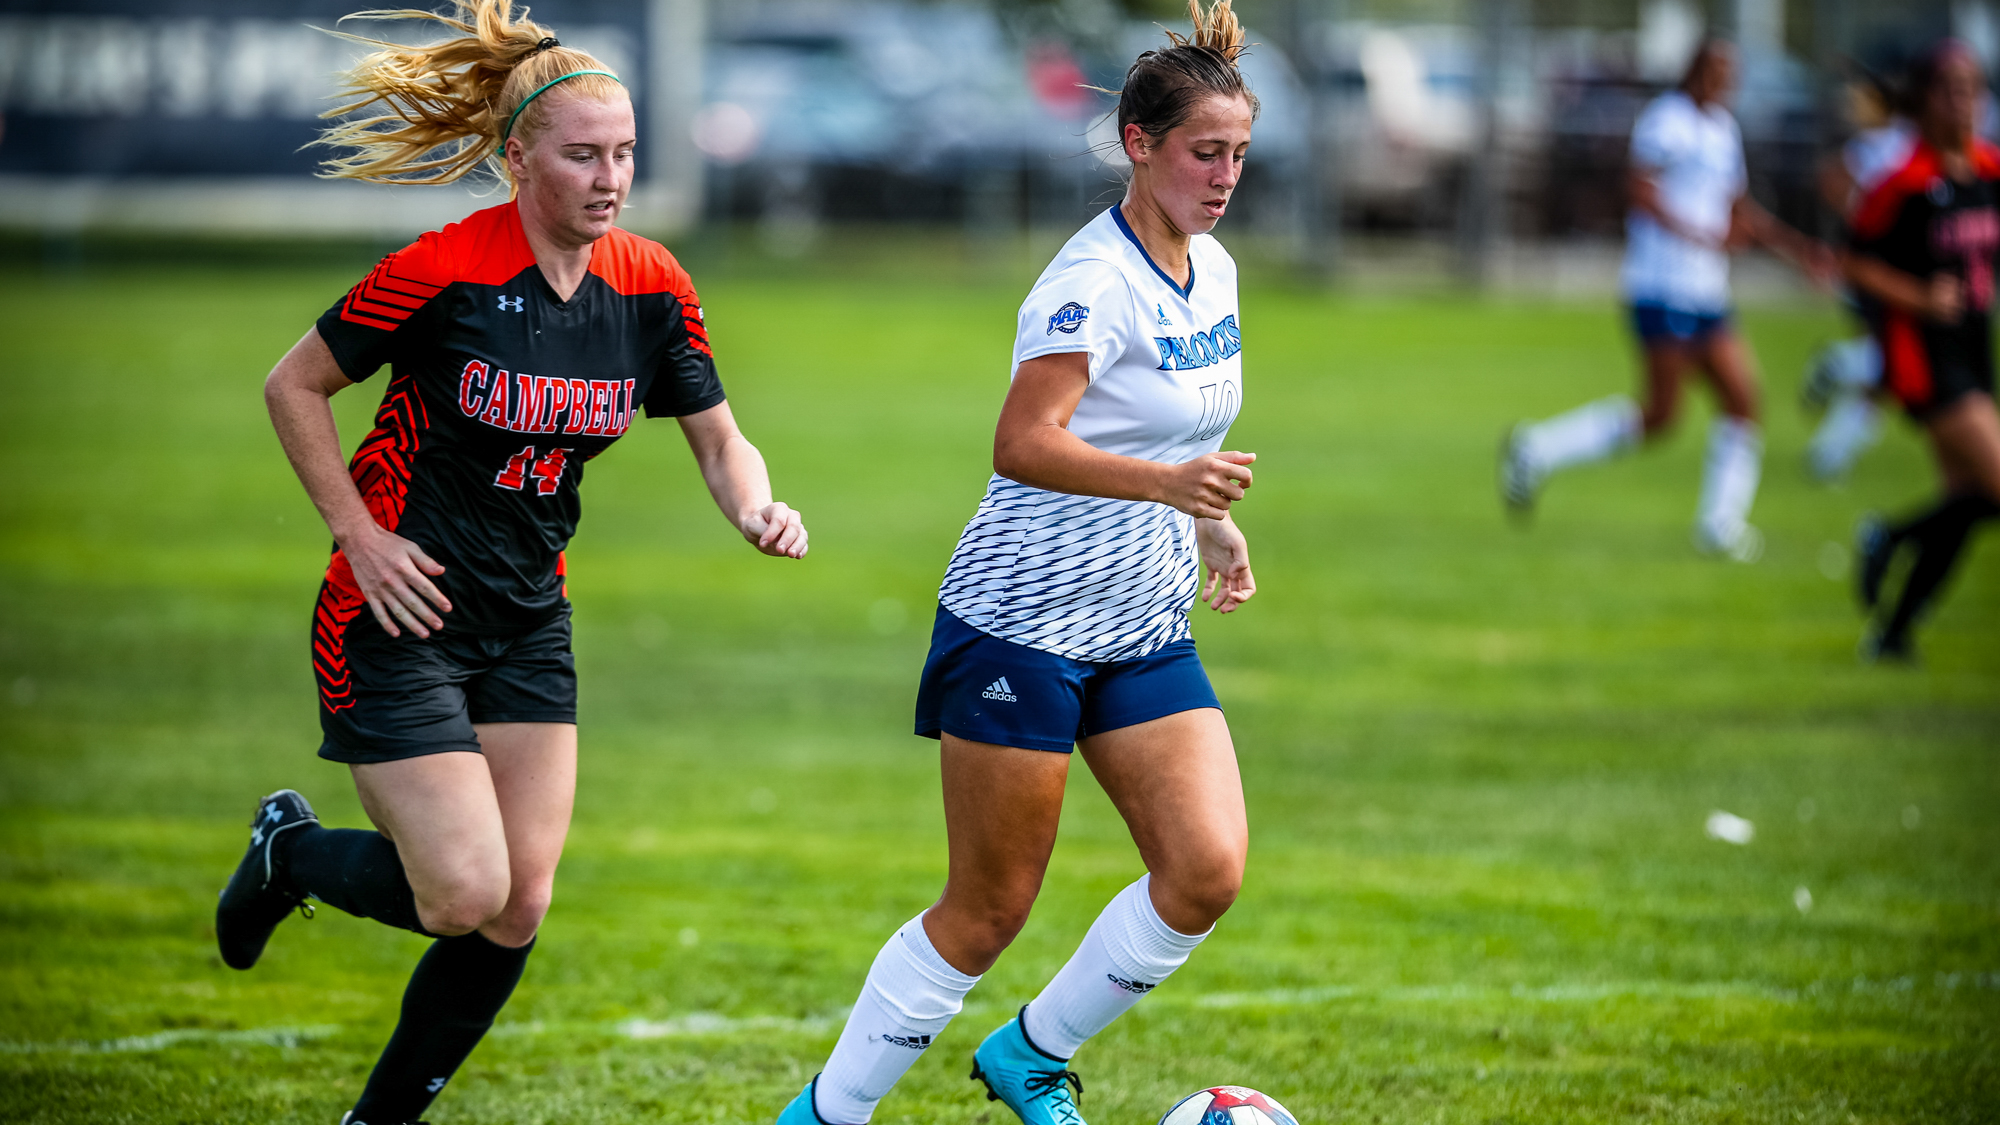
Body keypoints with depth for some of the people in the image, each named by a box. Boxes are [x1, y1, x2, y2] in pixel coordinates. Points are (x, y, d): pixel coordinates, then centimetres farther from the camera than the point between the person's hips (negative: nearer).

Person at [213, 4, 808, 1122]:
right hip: (401, 612, -6)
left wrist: (759, 508, -17)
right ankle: (290, 852, 20)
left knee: (518, 909, 0)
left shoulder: (651, 285, -3)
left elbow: (719, 441, 5)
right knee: (464, 895, -12)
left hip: (529, 621, 6)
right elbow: (295, 385, -7)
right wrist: (362, 537, -12)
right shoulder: (442, 271, -18)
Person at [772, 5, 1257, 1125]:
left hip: (1144, 631, 8)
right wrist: (1165, 481, -42)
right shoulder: (1094, 281, -18)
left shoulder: (1212, 270, 9)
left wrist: (1210, 521, 18)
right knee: (989, 911, -2)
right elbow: (1022, 445, -30)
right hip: (1024, 622, -8)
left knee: (1207, 873, -8)